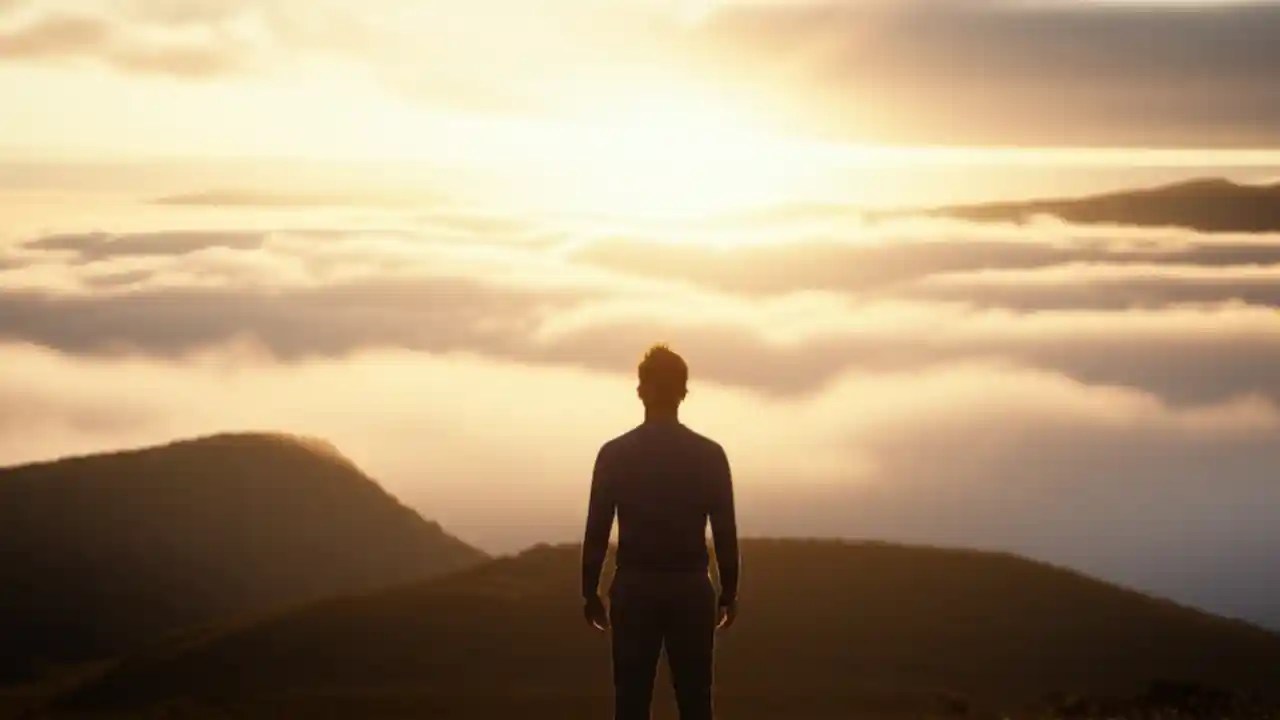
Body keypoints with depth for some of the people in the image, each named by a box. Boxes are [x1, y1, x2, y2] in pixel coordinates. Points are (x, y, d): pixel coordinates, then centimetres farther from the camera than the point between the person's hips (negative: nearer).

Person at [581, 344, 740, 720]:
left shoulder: (615, 454, -2)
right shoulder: (710, 455, -1)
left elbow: (597, 531, -2)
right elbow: (725, 532, -1)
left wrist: (590, 593, 6)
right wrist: (729, 593, 8)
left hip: (635, 588, 0)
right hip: (691, 589, 0)